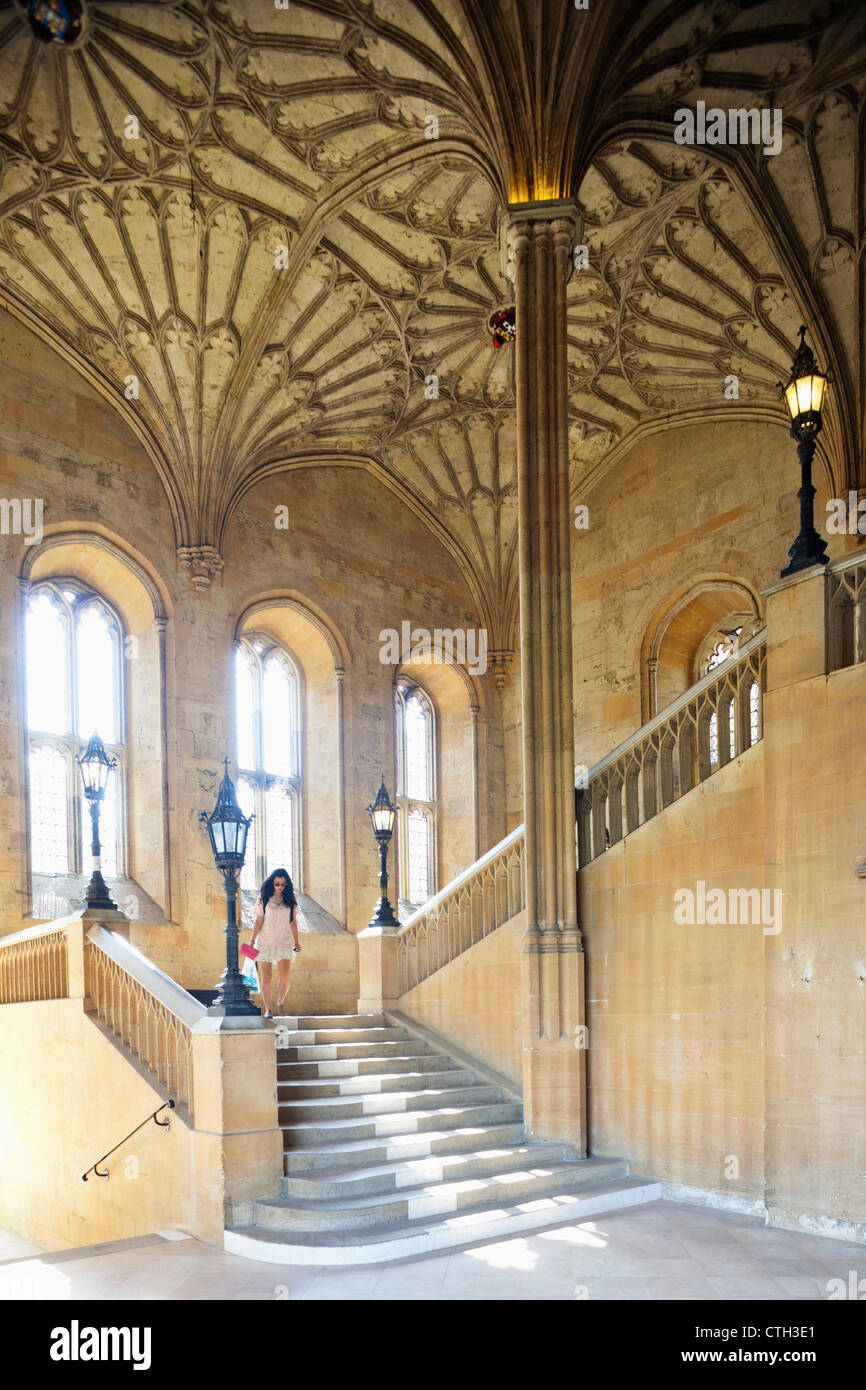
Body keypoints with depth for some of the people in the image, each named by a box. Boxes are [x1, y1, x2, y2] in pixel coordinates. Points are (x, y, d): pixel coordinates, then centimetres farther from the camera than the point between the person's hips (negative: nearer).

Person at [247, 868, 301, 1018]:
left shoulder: (290, 900, 4)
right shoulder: (264, 899, -1)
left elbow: (293, 922, 10)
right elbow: (258, 921, 2)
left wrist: (296, 942, 9)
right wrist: (252, 940, -3)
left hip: (284, 943, 1)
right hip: (265, 943, -1)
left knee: (285, 976, -9)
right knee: (266, 977, 0)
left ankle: (281, 1002, 14)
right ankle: (267, 1009, 8)